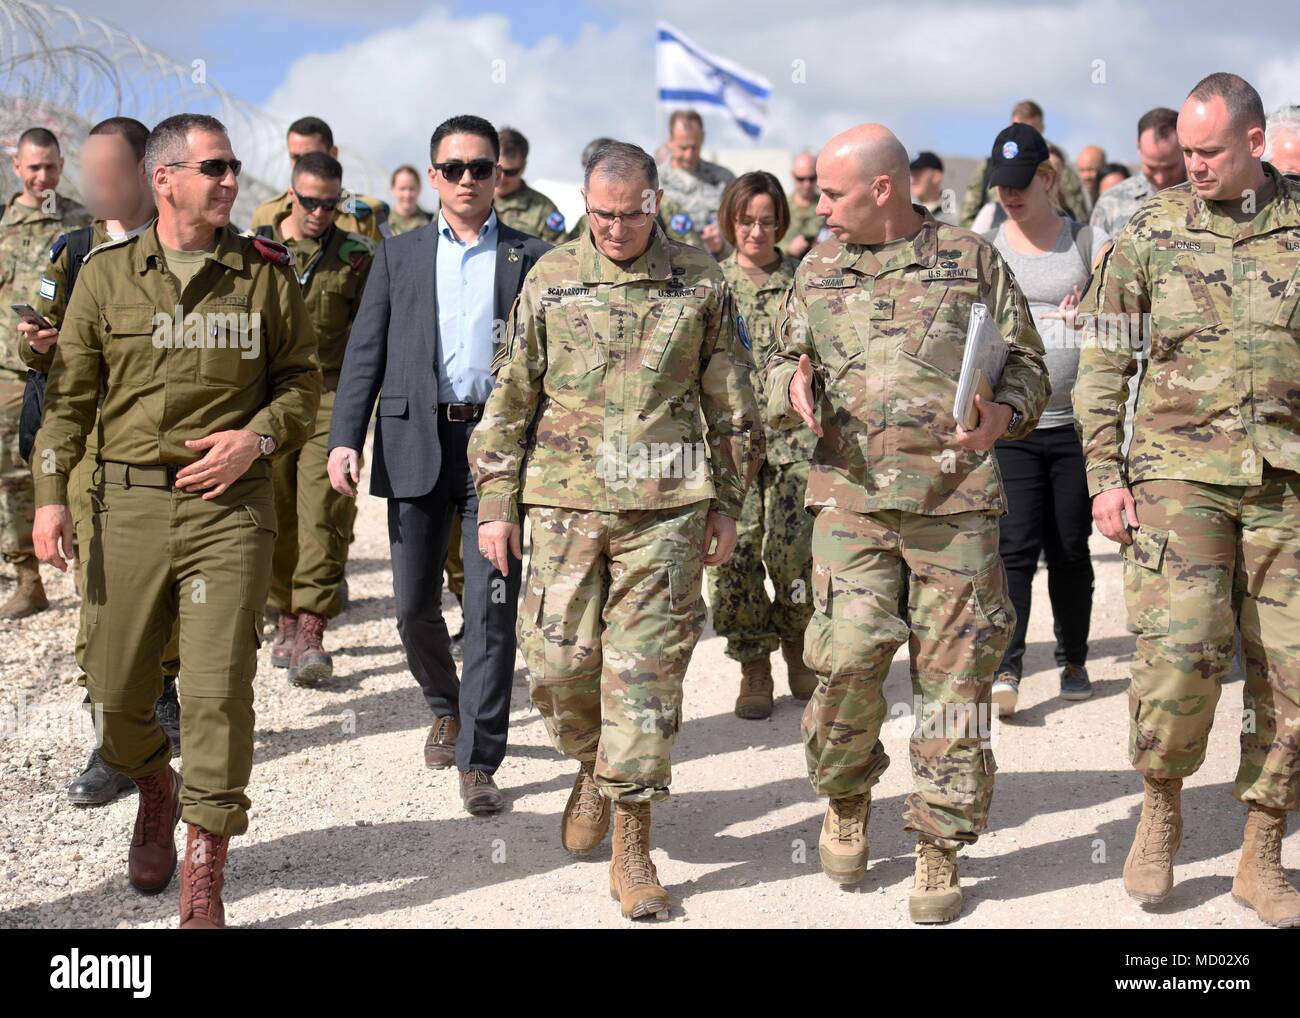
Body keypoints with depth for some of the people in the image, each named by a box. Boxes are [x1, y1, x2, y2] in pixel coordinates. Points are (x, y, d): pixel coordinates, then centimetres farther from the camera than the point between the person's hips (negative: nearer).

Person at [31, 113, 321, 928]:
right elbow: (69, 396, 7)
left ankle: (204, 880, 5)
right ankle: (156, 787, 43)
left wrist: (256, 438, -8)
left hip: (230, 505, -1)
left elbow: (303, 379, 9)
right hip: (129, 503, 2)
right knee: (117, 687, 9)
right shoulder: (107, 274, 5)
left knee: (219, 690, -6)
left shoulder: (266, 275, 3)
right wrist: (51, 495, -1)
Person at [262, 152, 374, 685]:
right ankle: (286, 620, 21)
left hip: (331, 399, -2)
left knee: (323, 514, -10)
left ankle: (311, 631, -11)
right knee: (275, 516, 6)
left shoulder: (355, 256, 5)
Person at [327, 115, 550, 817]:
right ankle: (445, 707, 36)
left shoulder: (530, 257, 8)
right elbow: (365, 352, 9)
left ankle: (478, 761, 4)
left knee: (491, 608, -4)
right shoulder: (398, 256, 13)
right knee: (414, 601, 7)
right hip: (418, 444, 2)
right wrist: (344, 438, -2)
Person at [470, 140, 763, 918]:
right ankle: (593, 763, 34)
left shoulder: (700, 283, 5)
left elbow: (731, 404, 10)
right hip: (564, 501, 2)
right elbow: (510, 399, 9)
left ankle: (632, 845, 9)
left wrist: (726, 504, 7)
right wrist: (496, 503, 5)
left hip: (665, 505, -1)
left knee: (647, 669, -1)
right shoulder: (551, 279, 7)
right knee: (559, 659, 1)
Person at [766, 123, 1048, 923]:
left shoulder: (972, 258, 6)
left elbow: (1027, 362, 10)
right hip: (852, 494, 1)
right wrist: (793, 390, -5)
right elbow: (782, 366, 19)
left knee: (954, 676, 1)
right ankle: (846, 799, 19)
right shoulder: (819, 271, 13)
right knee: (847, 657, -10)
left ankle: (941, 850, 14)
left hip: (957, 499, -1)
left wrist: (1005, 414, -11)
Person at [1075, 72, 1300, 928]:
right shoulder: (1150, 234, 4)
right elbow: (1104, 365, 5)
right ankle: (1162, 809, 11)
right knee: (1179, 653, -16)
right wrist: (1105, 477, -2)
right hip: (1179, 470, -2)